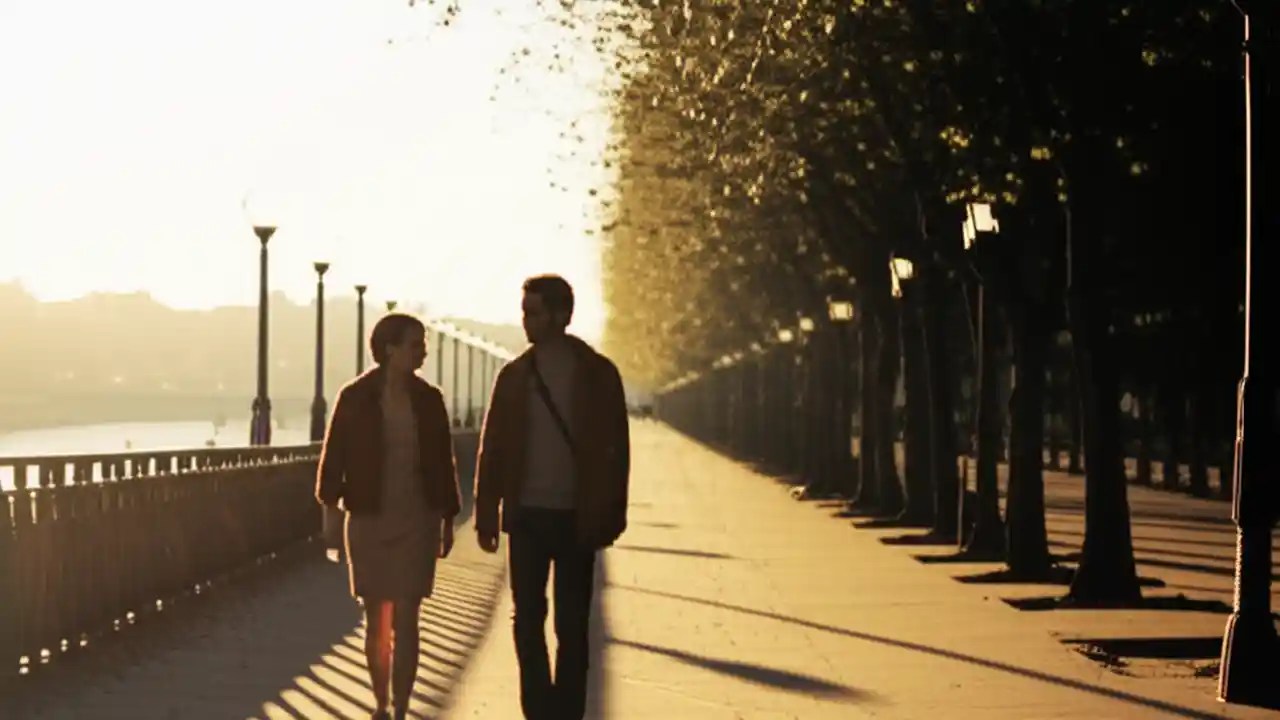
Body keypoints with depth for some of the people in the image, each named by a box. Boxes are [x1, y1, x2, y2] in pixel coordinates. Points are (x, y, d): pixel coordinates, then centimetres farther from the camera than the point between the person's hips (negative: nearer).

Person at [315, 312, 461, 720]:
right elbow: (334, 454, -3)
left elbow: (443, 461, 7)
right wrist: (328, 505, -11)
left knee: (405, 621, -7)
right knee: (376, 620, 9)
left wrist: (448, 519, 9)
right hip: (368, 519, 0)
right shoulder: (355, 397, -4)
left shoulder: (428, 399, 2)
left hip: (417, 521, 1)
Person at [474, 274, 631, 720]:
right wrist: (487, 515, -1)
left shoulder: (597, 374, -1)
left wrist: (609, 516, -7)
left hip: (575, 518, -2)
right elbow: (492, 449, 4)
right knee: (528, 620, 5)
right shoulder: (514, 375, 4)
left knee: (572, 625, 2)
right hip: (526, 516, 2)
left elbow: (616, 449, -1)